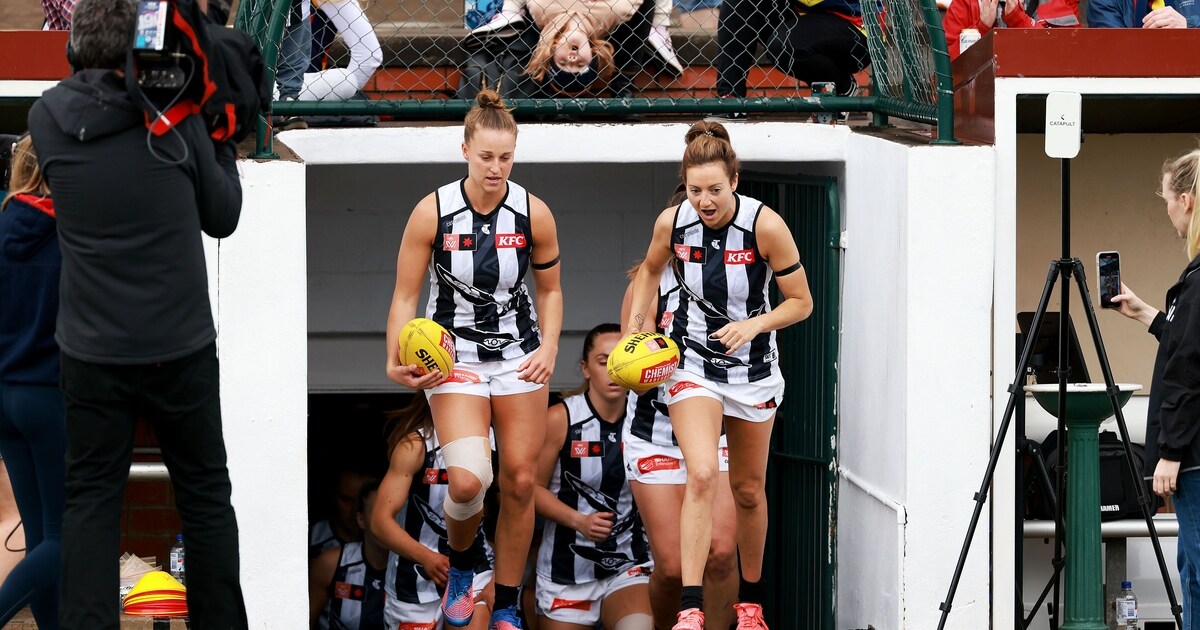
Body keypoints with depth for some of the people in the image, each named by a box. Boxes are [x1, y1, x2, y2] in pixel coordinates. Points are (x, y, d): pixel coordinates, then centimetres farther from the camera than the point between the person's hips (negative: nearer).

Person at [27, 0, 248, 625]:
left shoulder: (48, 117, -4)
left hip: (93, 351, 1)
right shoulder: (175, 114, -9)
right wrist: (222, 150, 16)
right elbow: (221, 216, 2)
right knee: (204, 493, 12)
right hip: (181, 345, -1)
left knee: (91, 498, 8)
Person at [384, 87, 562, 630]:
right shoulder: (432, 212, -13)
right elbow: (405, 296, -6)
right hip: (454, 356, -2)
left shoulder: (533, 214, -7)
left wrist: (549, 346, -6)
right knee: (467, 481, -20)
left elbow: (550, 289, 9)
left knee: (519, 482, 2)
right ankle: (460, 567, 12)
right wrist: (396, 362, -18)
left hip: (520, 357, 2)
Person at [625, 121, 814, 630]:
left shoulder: (765, 225, -20)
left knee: (749, 490, 13)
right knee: (702, 474, -22)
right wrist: (633, 329, 2)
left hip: (753, 368, 0)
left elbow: (801, 302, -10)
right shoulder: (671, 223, -13)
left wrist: (754, 324, -26)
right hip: (692, 364, 0)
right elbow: (651, 270, 11)